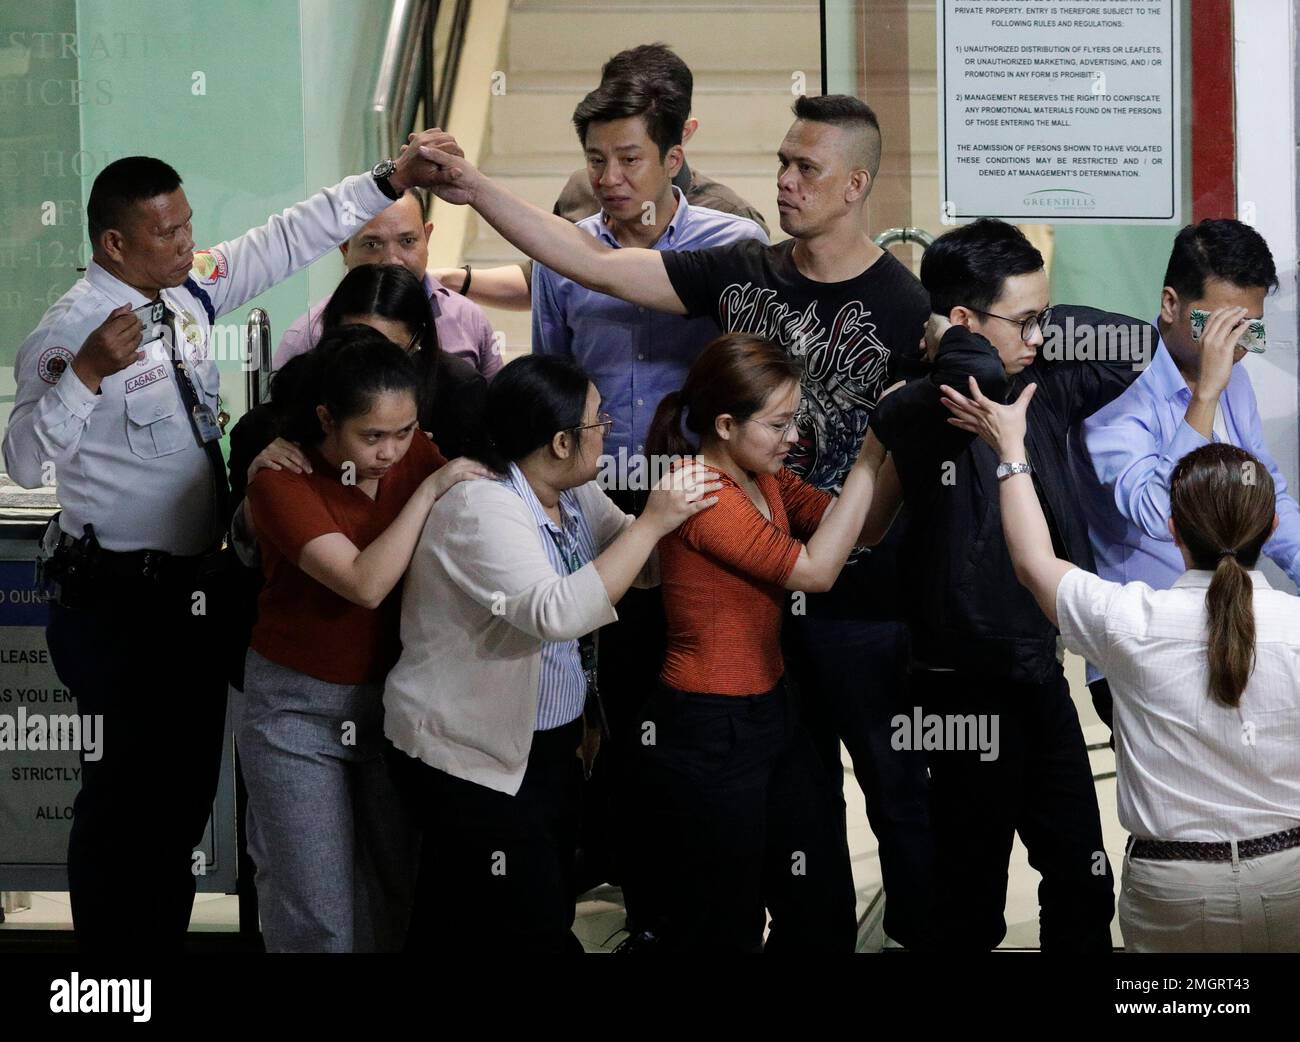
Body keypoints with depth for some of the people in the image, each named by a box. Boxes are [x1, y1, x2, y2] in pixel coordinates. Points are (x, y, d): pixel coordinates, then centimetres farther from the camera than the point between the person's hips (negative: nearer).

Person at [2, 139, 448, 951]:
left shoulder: (191, 290, 3)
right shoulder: (73, 331, -19)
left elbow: (285, 243, 10)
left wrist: (386, 183, 4)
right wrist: (88, 376, -39)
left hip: (197, 590, 8)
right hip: (121, 602, -8)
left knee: (188, 791, 17)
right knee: (128, 797, 1)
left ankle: (164, 940, 30)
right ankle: (111, 947, 13)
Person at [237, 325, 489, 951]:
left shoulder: (417, 457, -4)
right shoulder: (282, 482, -17)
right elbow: (366, 583, -28)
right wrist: (430, 490, -25)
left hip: (394, 696, 4)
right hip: (298, 707, -4)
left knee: (397, 888, 6)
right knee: (316, 917, -3)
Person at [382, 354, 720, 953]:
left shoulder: (576, 497, 4)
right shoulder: (481, 508, -23)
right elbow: (557, 612, -34)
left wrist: (683, 512, -13)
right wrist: (651, 522, -30)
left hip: (549, 749, 9)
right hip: (473, 762, -9)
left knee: (552, 919, 14)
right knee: (534, 934, -7)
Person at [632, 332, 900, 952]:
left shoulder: (765, 479, 7)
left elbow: (863, 529, 6)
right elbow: (814, 569, -23)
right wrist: (870, 455, -20)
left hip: (767, 715, 9)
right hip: (706, 734, -9)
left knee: (826, 917, 12)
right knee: (722, 931, 4)